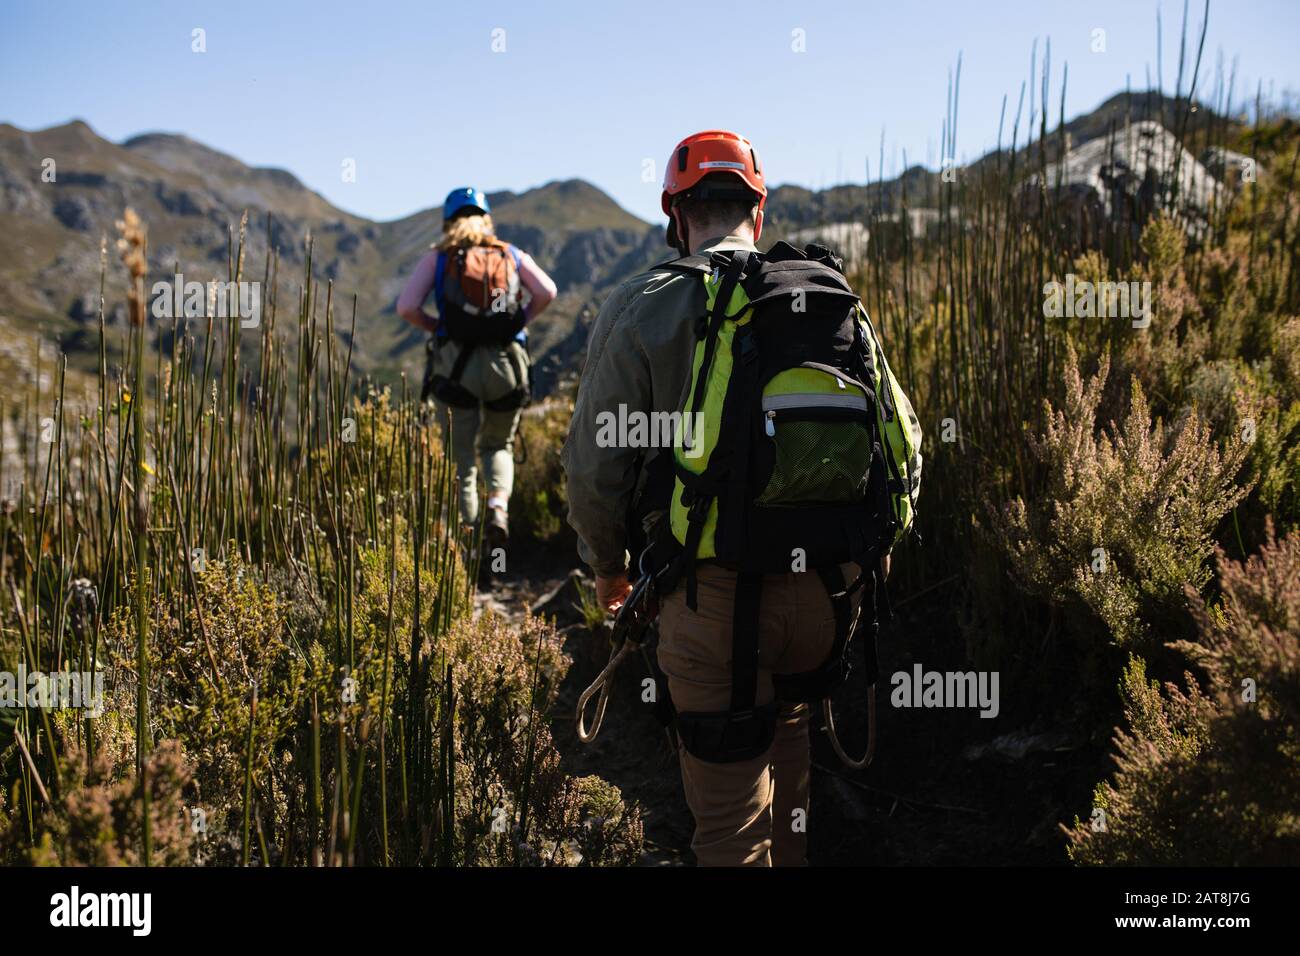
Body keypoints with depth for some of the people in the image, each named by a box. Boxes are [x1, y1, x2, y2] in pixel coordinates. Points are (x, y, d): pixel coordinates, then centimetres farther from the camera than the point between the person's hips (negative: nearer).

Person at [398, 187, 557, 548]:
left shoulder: (437, 257, 8)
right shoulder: (512, 254, 12)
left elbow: (406, 307, -4)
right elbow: (547, 292, -3)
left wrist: (436, 327, 12)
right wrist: (519, 323, 10)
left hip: (456, 366, -1)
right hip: (506, 363, 2)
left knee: (461, 455, 9)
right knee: (499, 446, 18)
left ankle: (467, 528, 7)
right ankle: (499, 505, -7)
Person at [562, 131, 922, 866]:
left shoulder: (640, 310, -4)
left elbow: (595, 466, -6)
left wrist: (610, 568, 12)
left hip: (712, 593, -4)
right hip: (827, 584, 4)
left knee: (730, 816, 7)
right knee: (787, 723, 32)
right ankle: (791, 852, 45)